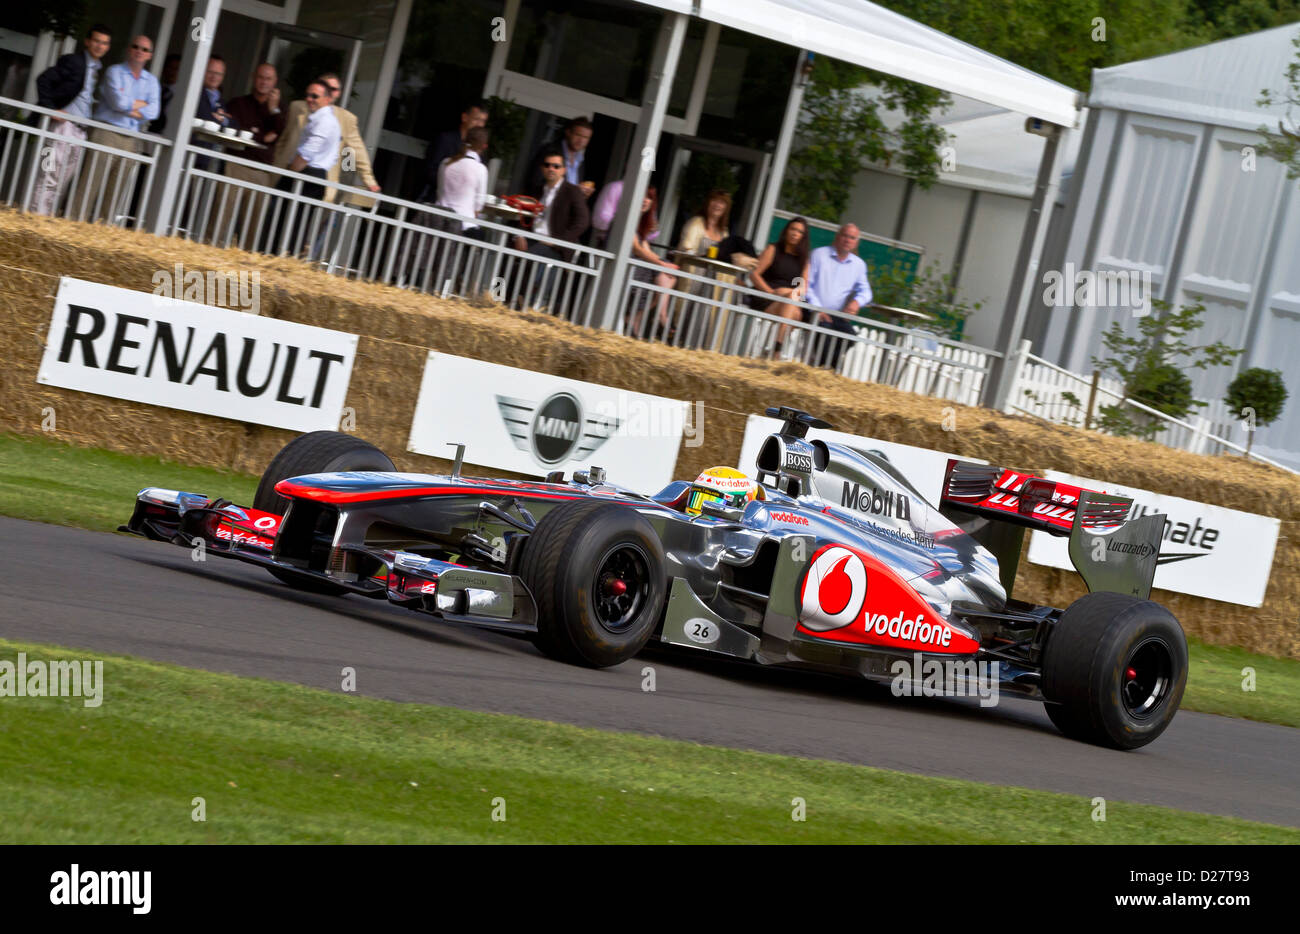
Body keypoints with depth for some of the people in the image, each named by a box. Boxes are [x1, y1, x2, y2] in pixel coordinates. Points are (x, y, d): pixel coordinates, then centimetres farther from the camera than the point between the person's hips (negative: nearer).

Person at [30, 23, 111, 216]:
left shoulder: (99, 70, 17)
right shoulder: (73, 61, -4)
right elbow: (43, 80, -11)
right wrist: (51, 109, -14)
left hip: (82, 131, 7)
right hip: (64, 125, -7)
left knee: (65, 178, 5)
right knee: (51, 174, -10)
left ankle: (48, 216, 7)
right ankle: (37, 213, -9)